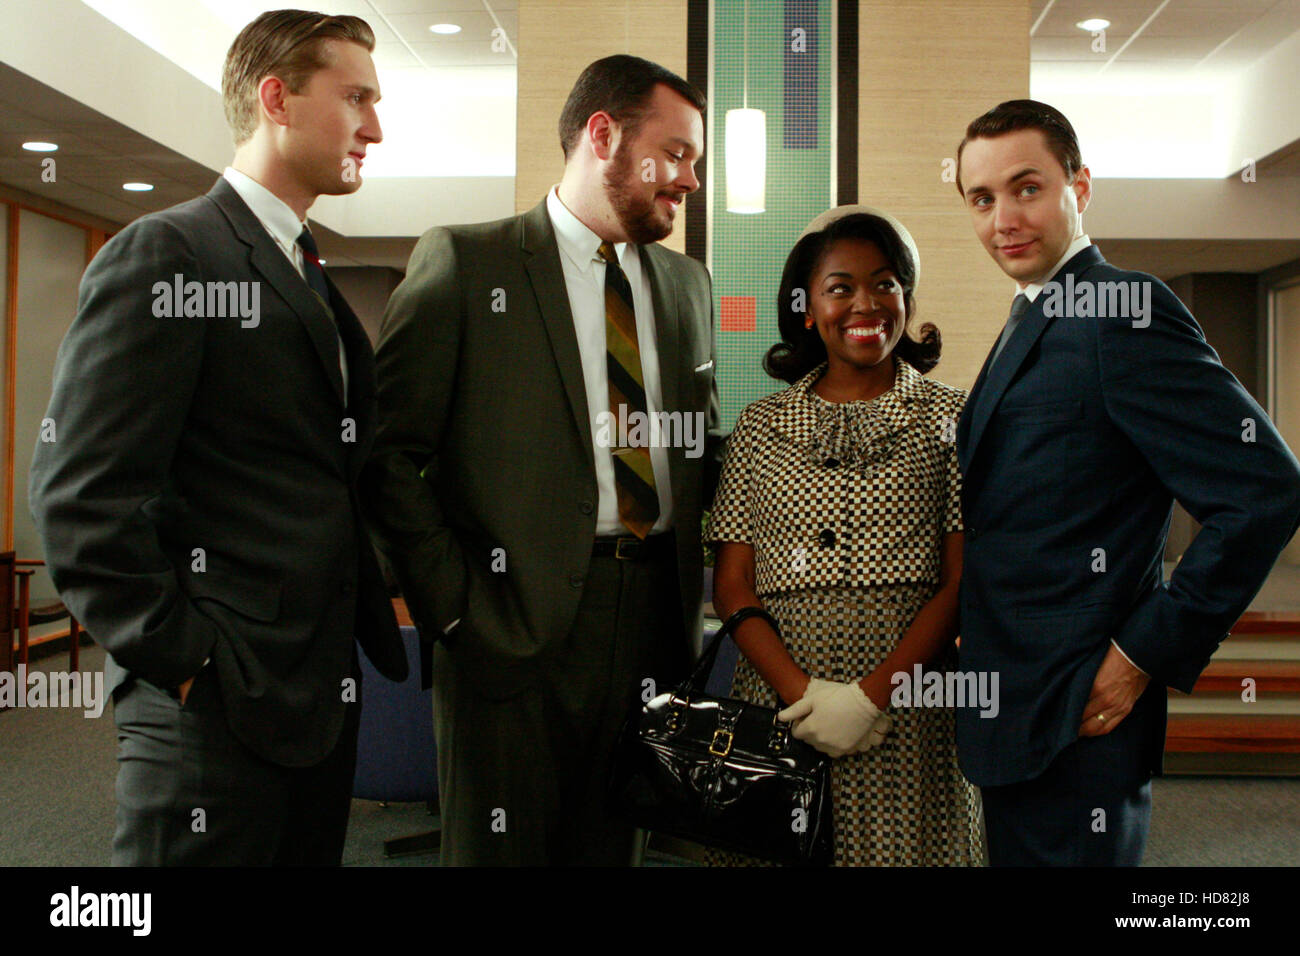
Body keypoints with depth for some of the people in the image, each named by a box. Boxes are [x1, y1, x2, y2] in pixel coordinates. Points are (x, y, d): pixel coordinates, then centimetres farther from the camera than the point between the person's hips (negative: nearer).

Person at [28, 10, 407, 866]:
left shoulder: (311, 280, 16)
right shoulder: (166, 256, -10)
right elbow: (82, 500, -17)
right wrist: (185, 666, -16)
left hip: (325, 693, 8)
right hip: (218, 704, -8)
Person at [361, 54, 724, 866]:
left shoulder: (688, 284, 13)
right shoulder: (464, 262, -3)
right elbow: (392, 452, -6)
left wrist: (693, 586, 5)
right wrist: (451, 604, -10)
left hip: (653, 618, 5)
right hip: (514, 618, -4)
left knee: (613, 846, 14)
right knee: (501, 848, 7)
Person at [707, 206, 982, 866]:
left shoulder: (953, 417, 3)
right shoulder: (761, 426, 7)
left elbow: (962, 581, -3)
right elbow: (732, 583, 3)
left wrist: (872, 694, -14)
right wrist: (802, 691, -11)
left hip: (908, 705, -1)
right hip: (778, 699, 1)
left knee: (901, 844, 5)